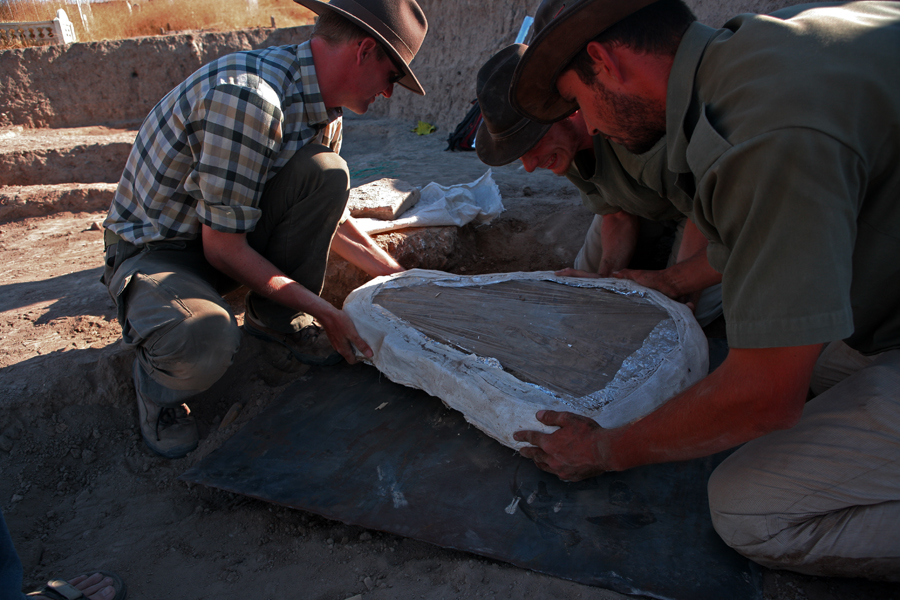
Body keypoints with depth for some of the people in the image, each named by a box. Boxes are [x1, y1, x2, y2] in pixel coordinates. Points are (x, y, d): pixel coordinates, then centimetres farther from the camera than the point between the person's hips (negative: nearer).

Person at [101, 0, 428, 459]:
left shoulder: (323, 110, -2)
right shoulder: (246, 95, -31)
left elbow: (326, 215, 11)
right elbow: (223, 248, -26)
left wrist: (394, 274, 8)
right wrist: (323, 312, -19)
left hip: (228, 237, 7)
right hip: (154, 247, -7)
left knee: (325, 172, -17)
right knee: (205, 345, -39)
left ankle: (274, 318, 3)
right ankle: (159, 376, 0)